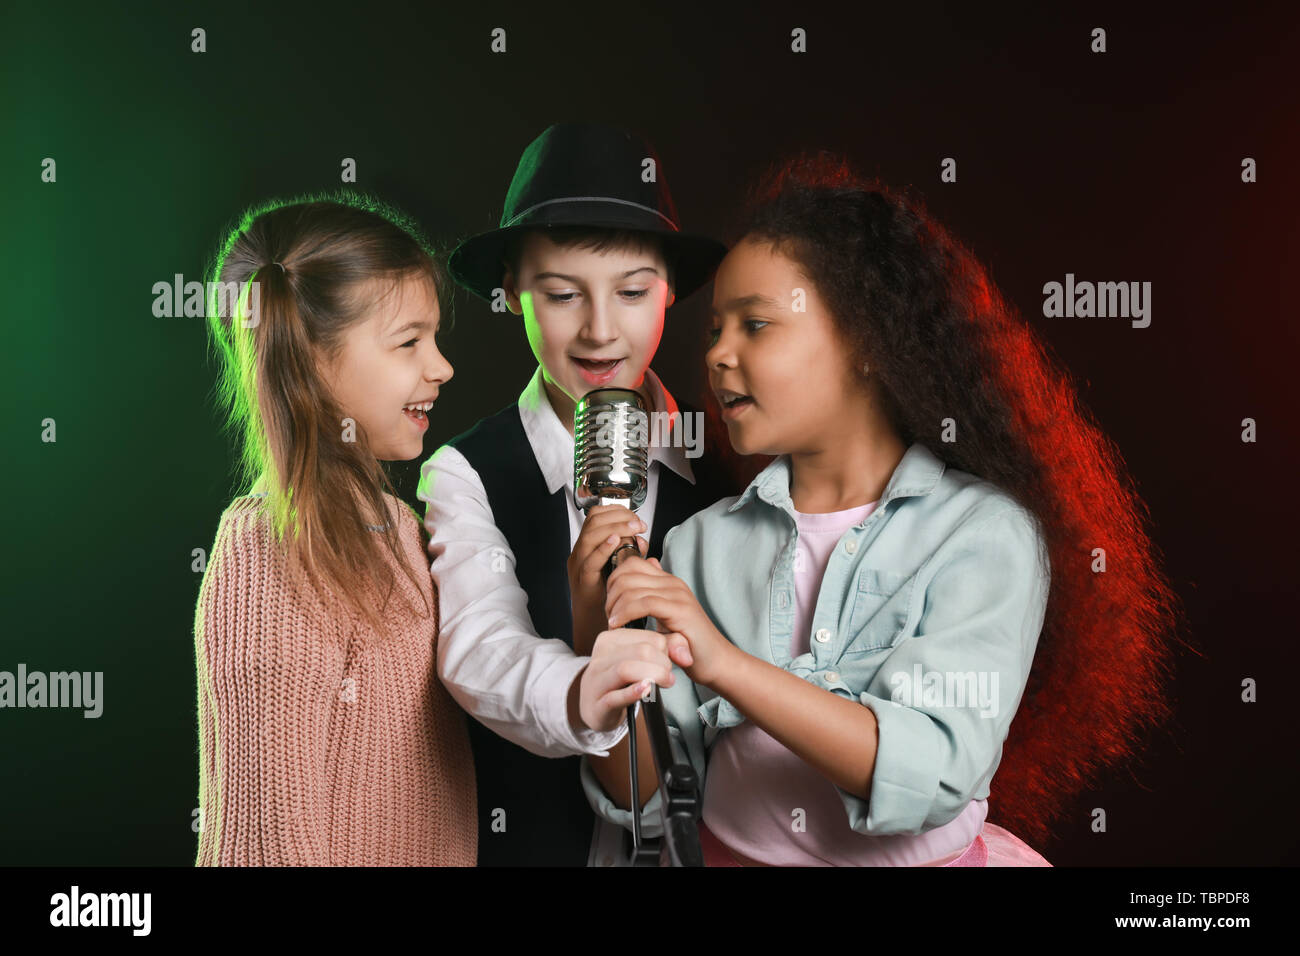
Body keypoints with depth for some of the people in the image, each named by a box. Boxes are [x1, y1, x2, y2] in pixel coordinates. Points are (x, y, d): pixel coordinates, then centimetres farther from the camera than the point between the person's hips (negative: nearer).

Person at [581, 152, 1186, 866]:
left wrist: (725, 664, -26)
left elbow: (936, 775, -19)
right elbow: (639, 803, -1)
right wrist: (609, 652, -17)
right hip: (730, 851, 3)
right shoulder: (701, 544, 1)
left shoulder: (986, 531, -7)